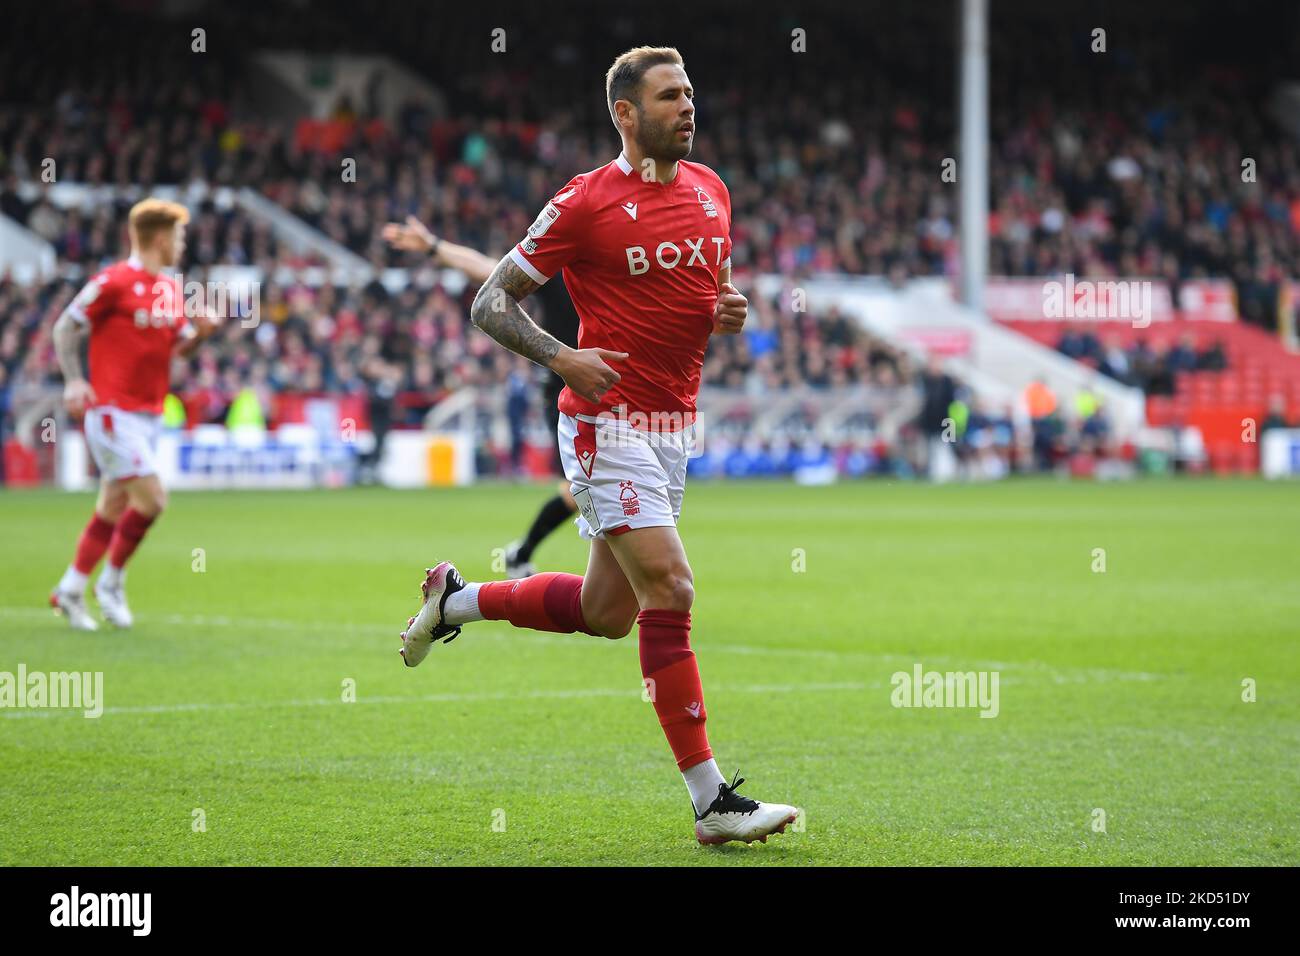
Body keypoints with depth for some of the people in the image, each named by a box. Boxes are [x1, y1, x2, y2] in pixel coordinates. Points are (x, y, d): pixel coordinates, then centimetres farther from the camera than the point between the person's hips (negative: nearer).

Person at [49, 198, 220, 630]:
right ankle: (111, 581, 4)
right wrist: (73, 380, -17)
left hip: (149, 412, 8)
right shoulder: (113, 282, -12)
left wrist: (200, 331, -1)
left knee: (113, 506, 10)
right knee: (152, 496, -14)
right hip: (113, 411, -8)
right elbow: (65, 328, -7)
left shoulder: (171, 288, 11)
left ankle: (70, 590, 19)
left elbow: (176, 345, 20)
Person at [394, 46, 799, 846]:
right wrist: (563, 358, -20)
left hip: (675, 430, 8)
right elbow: (492, 301, -4)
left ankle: (454, 599, 39)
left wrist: (730, 312, 0)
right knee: (669, 592, -16)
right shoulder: (585, 203, -11)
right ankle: (712, 801, -13)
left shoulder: (711, 190, 9)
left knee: (607, 612, 15)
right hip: (609, 426, -8)